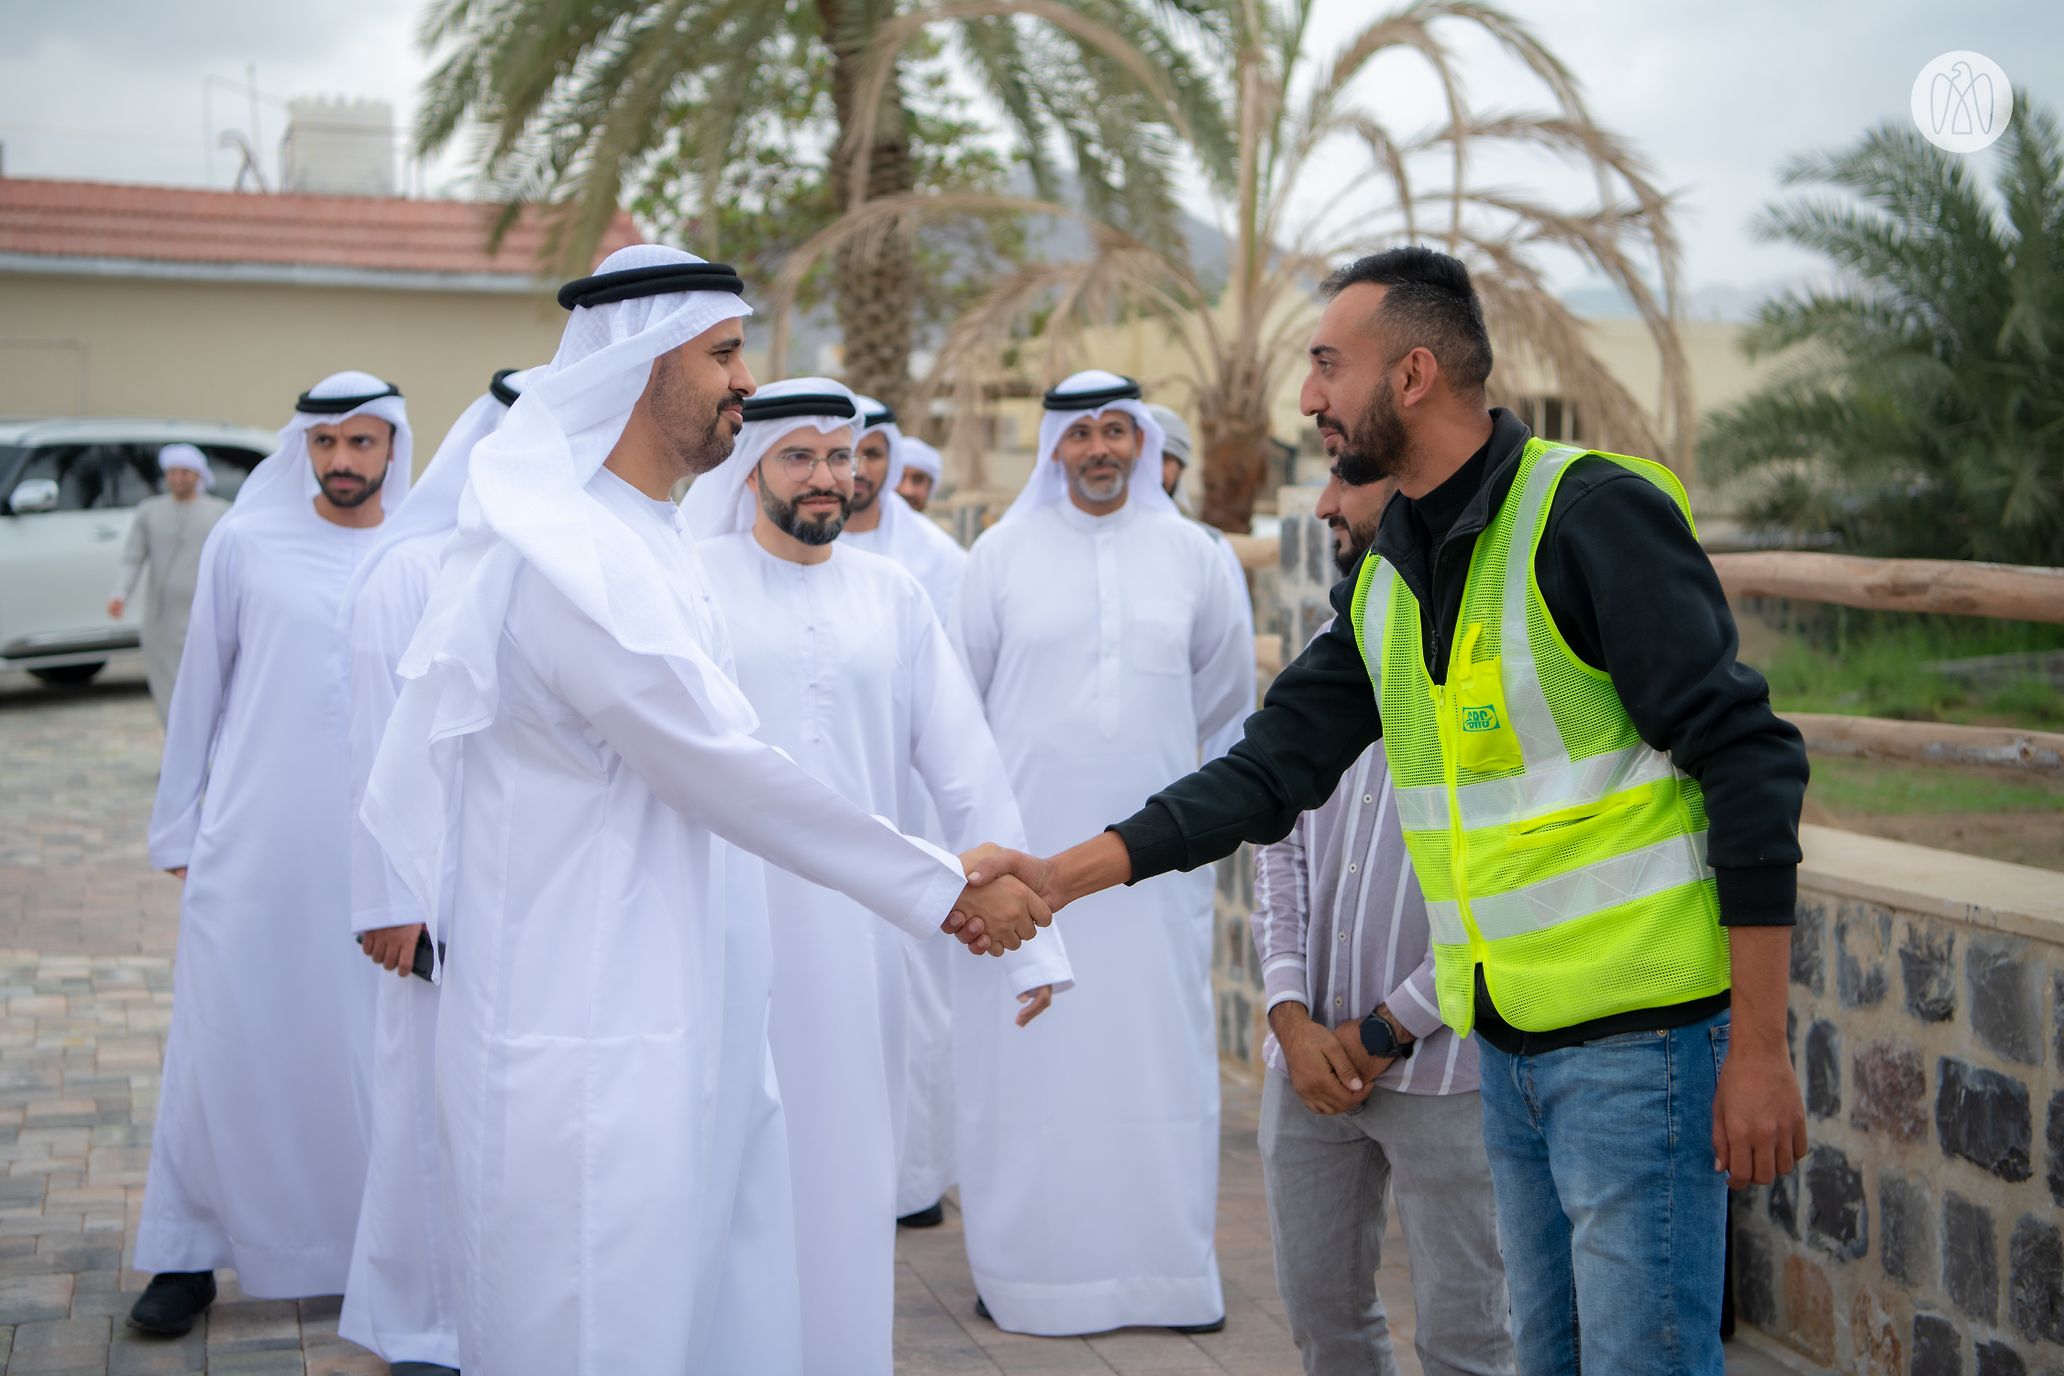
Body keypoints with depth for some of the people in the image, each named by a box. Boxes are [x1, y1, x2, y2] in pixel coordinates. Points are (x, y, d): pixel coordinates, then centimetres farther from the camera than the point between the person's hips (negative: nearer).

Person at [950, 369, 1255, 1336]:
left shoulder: (1190, 555, 5)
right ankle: (1025, 1265, 11)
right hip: (1030, 848, -1)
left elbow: (1226, 696, 18)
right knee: (1026, 1061, 1)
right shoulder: (1003, 551, 1)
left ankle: (1168, 1265, 14)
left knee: (1160, 1054, 4)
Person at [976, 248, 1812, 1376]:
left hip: (1641, 1037, -7)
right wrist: (1065, 874, 2)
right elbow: (1271, 768, 11)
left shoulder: (1597, 513, -14)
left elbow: (1747, 763, -16)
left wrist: (1759, 1050, -17)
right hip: (1507, 1048, 8)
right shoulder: (1384, 579, 11)